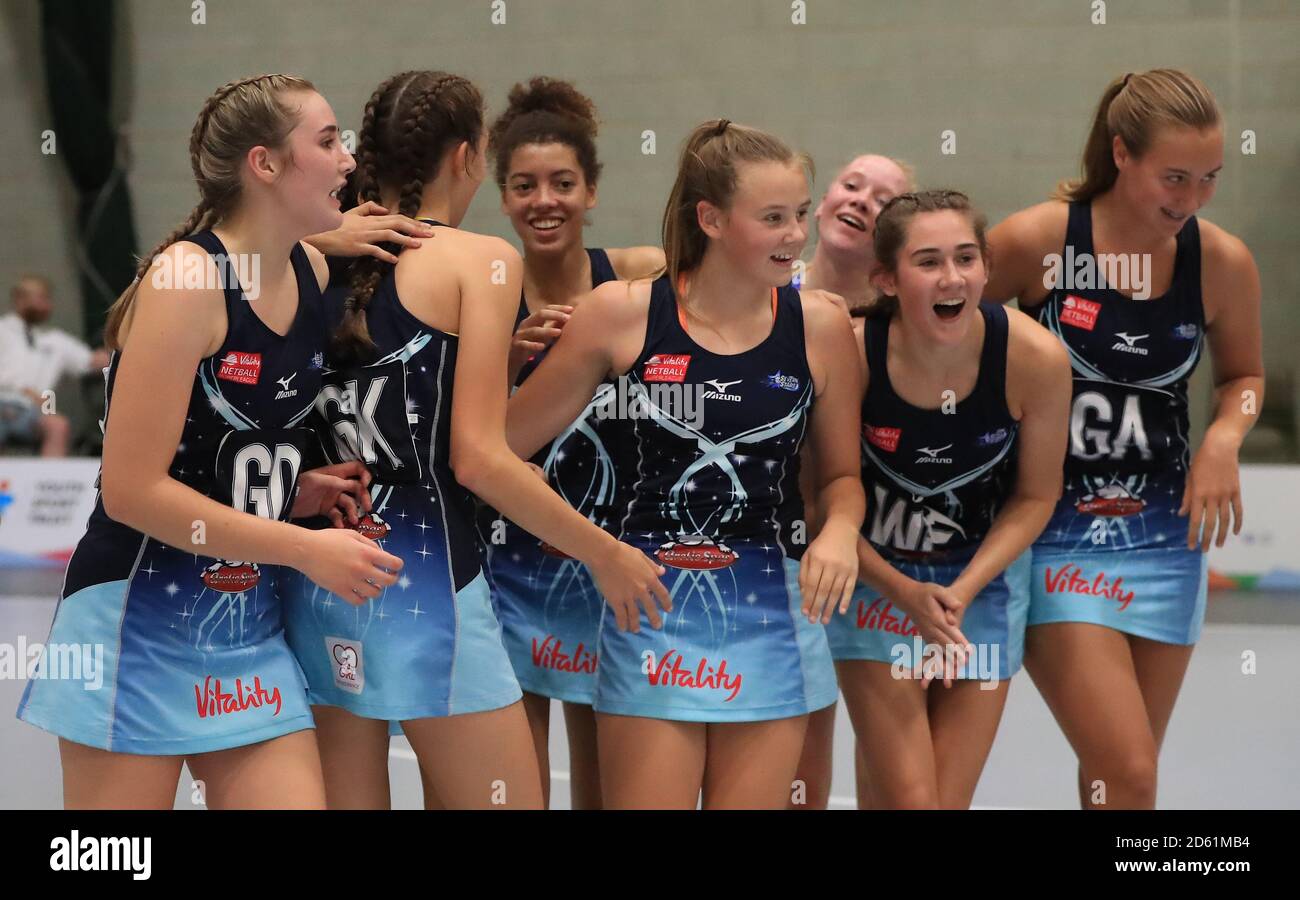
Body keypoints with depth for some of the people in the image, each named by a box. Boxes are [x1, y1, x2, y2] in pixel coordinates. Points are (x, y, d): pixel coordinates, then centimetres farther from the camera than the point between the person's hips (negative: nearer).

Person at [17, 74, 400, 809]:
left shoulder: (314, 274, 6)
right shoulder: (186, 277, -16)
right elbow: (131, 489, -20)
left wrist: (293, 491, 4)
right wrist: (307, 550, -17)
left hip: (251, 623, 7)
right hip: (142, 617, -7)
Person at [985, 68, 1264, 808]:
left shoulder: (1223, 263, -4)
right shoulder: (1034, 241, -14)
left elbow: (1244, 373, 14)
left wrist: (1224, 439, -5)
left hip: (1163, 533, 4)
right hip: (1053, 531, -4)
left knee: (1121, 775, 12)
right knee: (1127, 776, -14)